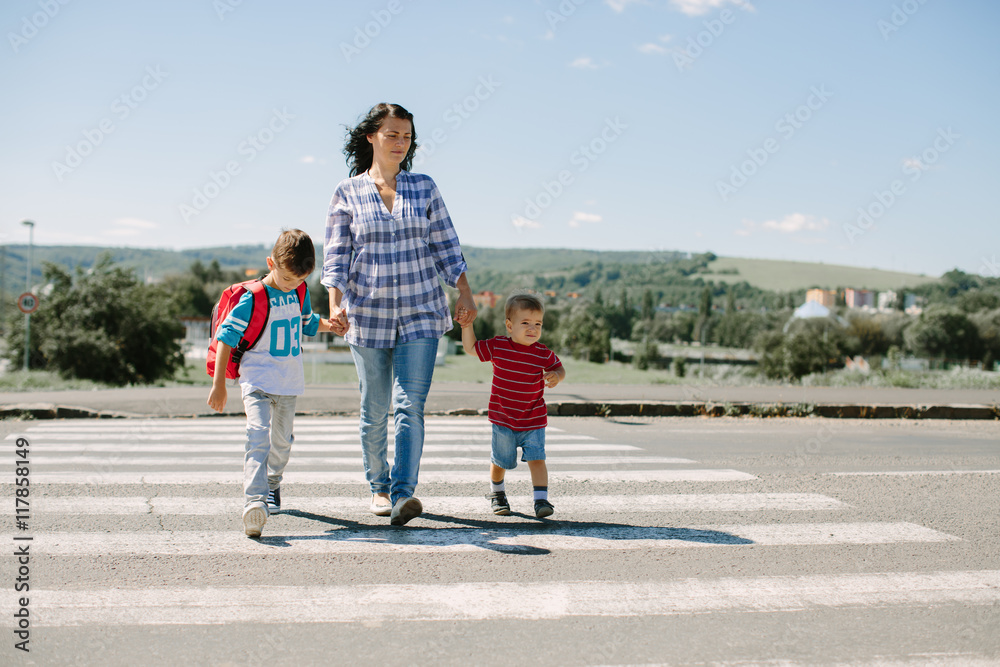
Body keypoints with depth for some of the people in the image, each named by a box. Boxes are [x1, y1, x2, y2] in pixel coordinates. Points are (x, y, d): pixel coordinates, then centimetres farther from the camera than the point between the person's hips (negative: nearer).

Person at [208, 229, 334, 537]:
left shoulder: (300, 294, 5)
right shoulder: (253, 298, -15)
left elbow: (308, 323, 24)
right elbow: (226, 337, -13)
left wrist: (330, 325, 2)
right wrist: (219, 385, -15)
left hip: (289, 384, 6)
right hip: (257, 381, -6)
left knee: (282, 441, 18)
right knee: (258, 436, -23)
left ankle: (272, 486, 44)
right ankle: (254, 501, -33)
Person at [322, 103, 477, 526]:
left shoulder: (423, 187, 7)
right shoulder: (347, 193, 2)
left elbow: (445, 245, 9)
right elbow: (336, 256, 0)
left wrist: (464, 294, 3)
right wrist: (336, 305, -13)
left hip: (421, 312, 1)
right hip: (368, 313, 0)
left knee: (410, 404, -11)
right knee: (374, 408, 7)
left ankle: (403, 494, -15)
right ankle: (379, 487, 26)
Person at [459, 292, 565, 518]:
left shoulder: (544, 354, -9)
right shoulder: (497, 346, -8)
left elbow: (559, 368, 6)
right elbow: (471, 348, 6)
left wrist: (556, 376, -16)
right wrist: (467, 326, -5)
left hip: (534, 422, -1)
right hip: (503, 420, 1)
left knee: (536, 459, -12)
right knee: (500, 461, 14)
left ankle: (541, 499, -6)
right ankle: (497, 493, 40)